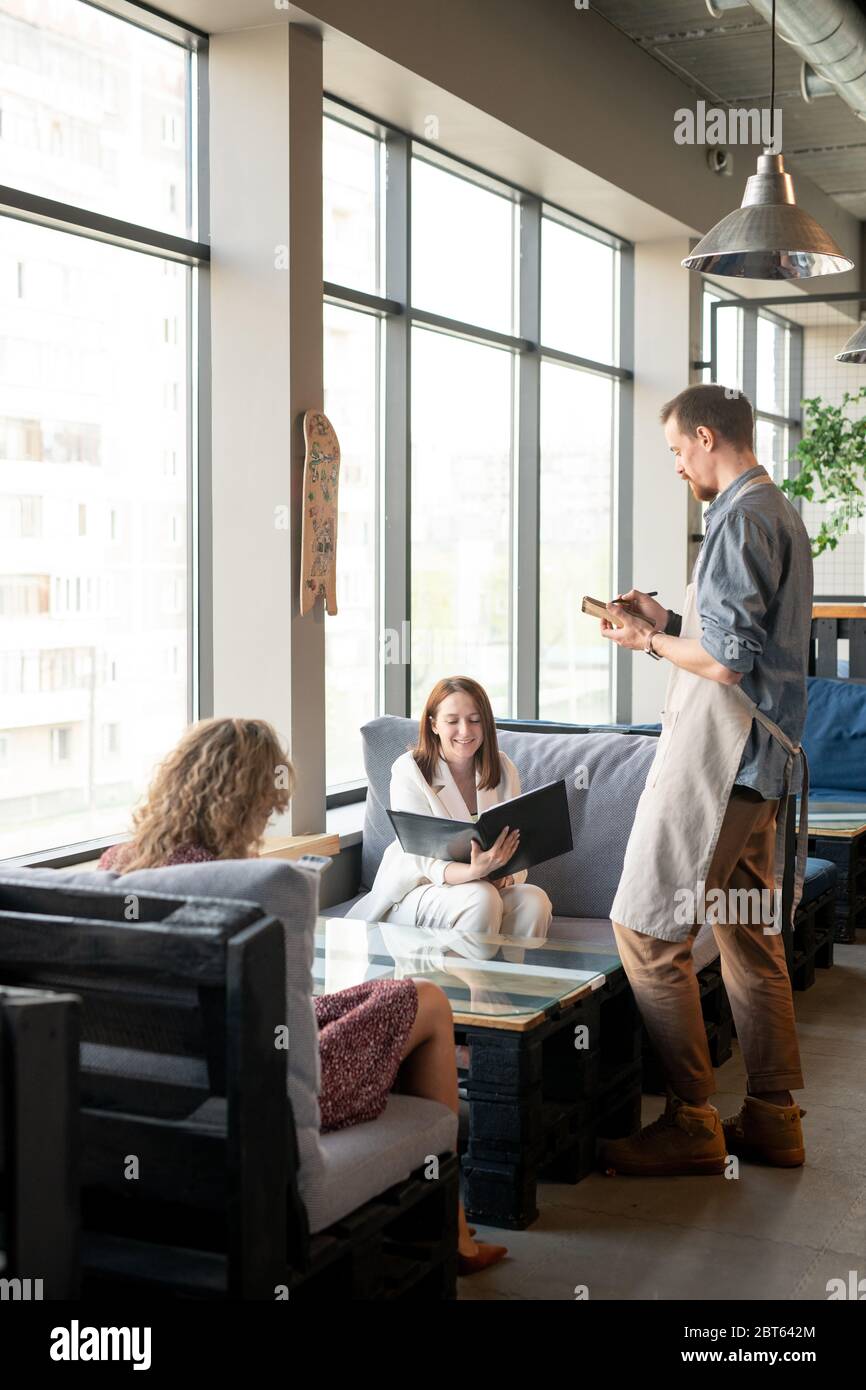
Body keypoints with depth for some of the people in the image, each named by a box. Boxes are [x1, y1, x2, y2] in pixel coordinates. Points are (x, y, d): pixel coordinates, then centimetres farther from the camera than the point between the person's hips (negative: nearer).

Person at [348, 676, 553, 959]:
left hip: (489, 884, 4)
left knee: (534, 901, -27)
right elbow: (425, 861, -19)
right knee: (481, 899, -34)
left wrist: (506, 876, -24)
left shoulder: (502, 769, 2)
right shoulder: (409, 771, -12)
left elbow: (515, 844, 2)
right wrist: (474, 872, -41)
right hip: (418, 890, -4)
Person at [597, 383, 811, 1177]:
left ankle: (691, 1124, 2)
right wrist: (671, 622, 15)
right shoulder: (782, 514, 17)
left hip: (718, 758, -10)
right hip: (765, 760, 10)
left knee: (648, 930, -4)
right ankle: (773, 1116, 22)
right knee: (751, 934, 14)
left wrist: (650, 643, -6)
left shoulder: (740, 519, -16)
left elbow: (725, 661, -21)